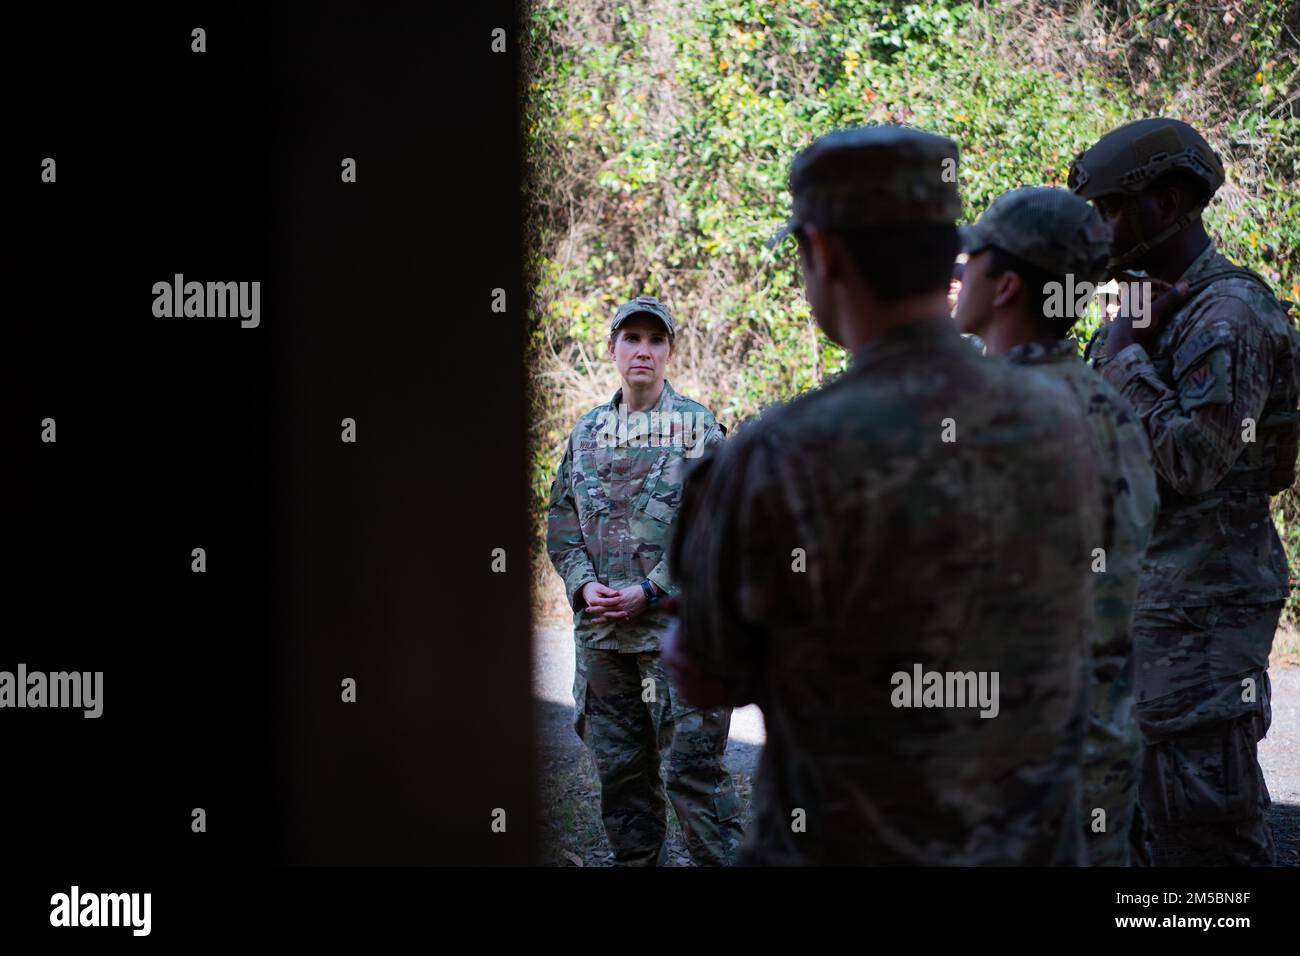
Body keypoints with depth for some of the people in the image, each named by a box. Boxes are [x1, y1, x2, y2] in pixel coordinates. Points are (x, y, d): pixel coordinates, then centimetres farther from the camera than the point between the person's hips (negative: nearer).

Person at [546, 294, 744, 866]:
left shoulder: (697, 427, -1)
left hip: (678, 626, -5)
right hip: (601, 629, 5)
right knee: (618, 769, 10)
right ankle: (635, 862, 21)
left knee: (693, 767, -5)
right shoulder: (586, 432, 13)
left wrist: (648, 591, -14)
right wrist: (584, 584, -4)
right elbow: (562, 521, 14)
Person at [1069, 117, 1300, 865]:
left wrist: (1127, 361, -16)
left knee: (1206, 820, -8)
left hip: (1205, 600, -10)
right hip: (1159, 593, 10)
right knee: (1173, 810, 16)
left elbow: (1191, 460, -24)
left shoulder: (1230, 314, -16)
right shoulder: (1167, 307, 15)